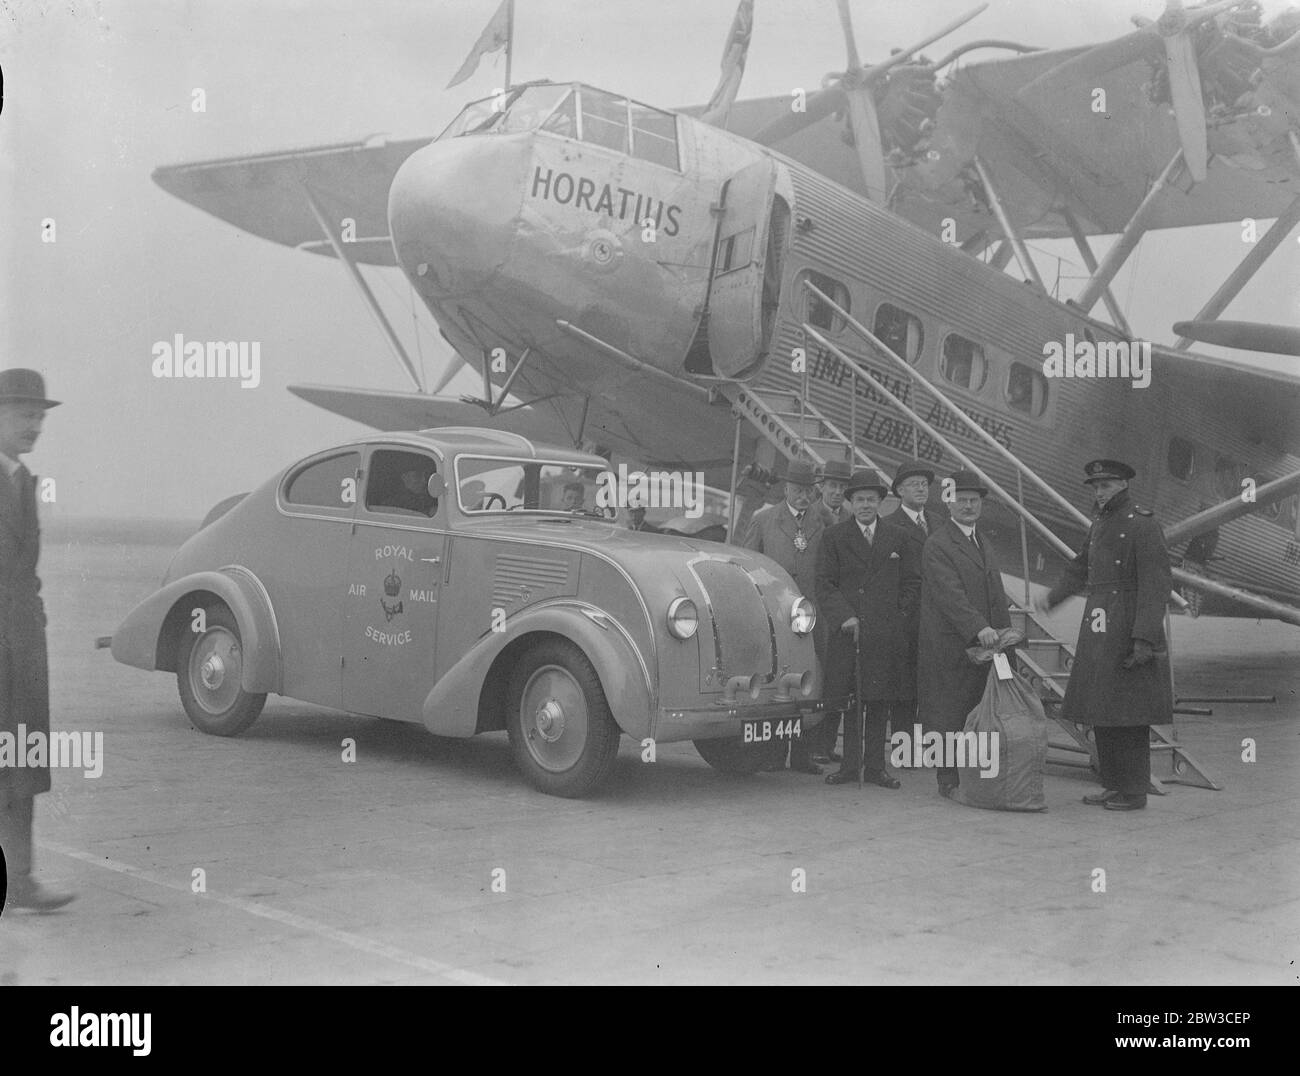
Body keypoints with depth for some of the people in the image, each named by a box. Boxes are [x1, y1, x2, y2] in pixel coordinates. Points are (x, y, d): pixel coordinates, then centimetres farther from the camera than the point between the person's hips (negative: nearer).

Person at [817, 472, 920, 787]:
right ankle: (850, 764, 7)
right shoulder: (834, 538, 6)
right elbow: (825, 584, 1)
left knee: (880, 702, 3)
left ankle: (875, 766, 9)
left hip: (887, 634, 2)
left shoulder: (898, 539, 12)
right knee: (850, 700, 0)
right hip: (848, 631, -1)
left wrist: (897, 617, 3)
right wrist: (844, 617, -11)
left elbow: (912, 583, 13)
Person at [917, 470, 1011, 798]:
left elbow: (996, 595, 22)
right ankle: (949, 780, 6)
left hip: (983, 646, 7)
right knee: (948, 715, -2)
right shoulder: (937, 545, -8)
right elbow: (950, 595, -19)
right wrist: (978, 627, -29)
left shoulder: (984, 544, 20)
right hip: (949, 645, -7)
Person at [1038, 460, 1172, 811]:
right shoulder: (1099, 524, 15)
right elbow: (1081, 568, 31)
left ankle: (1134, 792, 4)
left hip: (1128, 630, -8)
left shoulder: (1143, 525, -10)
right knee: (1101, 712, 11)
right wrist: (1051, 598, 41)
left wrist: (1144, 638, -22)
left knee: (1129, 714, -4)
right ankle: (1112, 784, 20)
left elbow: (1157, 584, -16)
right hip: (1097, 630, 8)